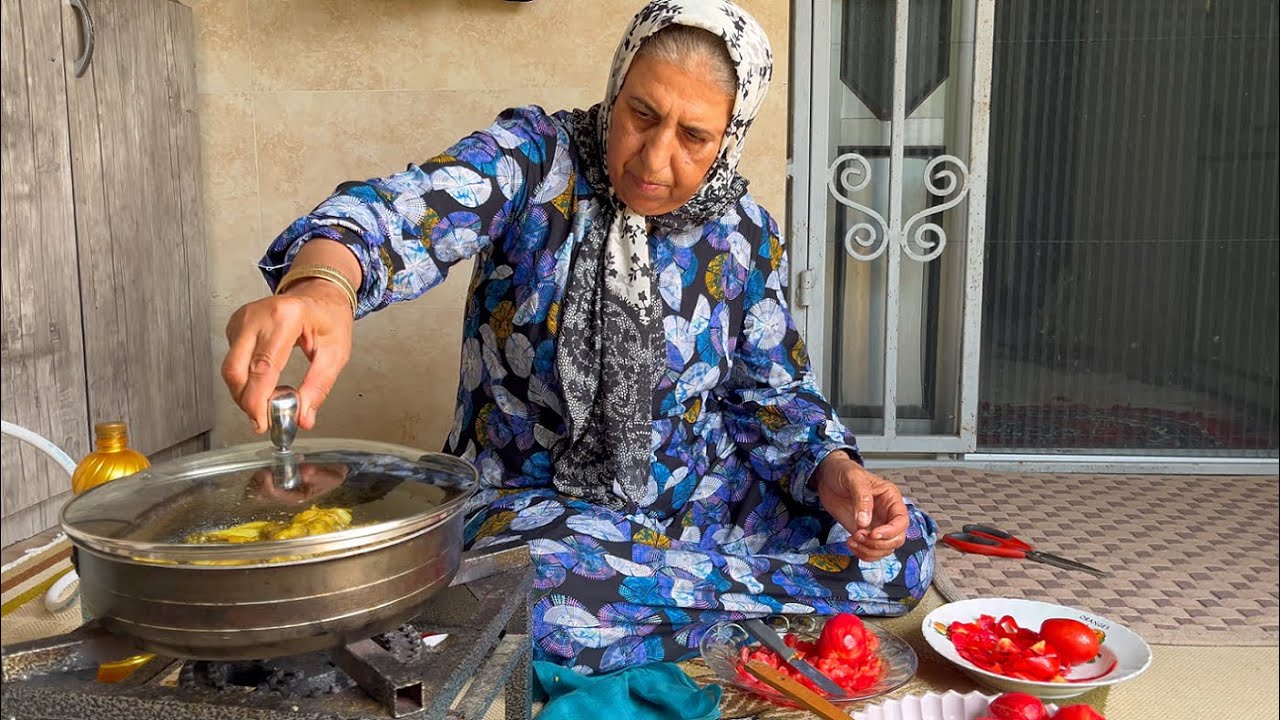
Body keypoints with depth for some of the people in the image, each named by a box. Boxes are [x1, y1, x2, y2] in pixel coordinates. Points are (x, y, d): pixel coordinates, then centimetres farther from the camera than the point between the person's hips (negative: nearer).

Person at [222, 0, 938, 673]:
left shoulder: (745, 233, -2)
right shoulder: (538, 155, -11)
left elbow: (771, 391, 6)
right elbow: (409, 213, -30)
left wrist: (833, 472, -14)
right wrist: (324, 281, -53)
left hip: (699, 494, 3)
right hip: (539, 500, -2)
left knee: (899, 550, -14)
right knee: (529, 598, -37)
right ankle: (739, 591, -10)